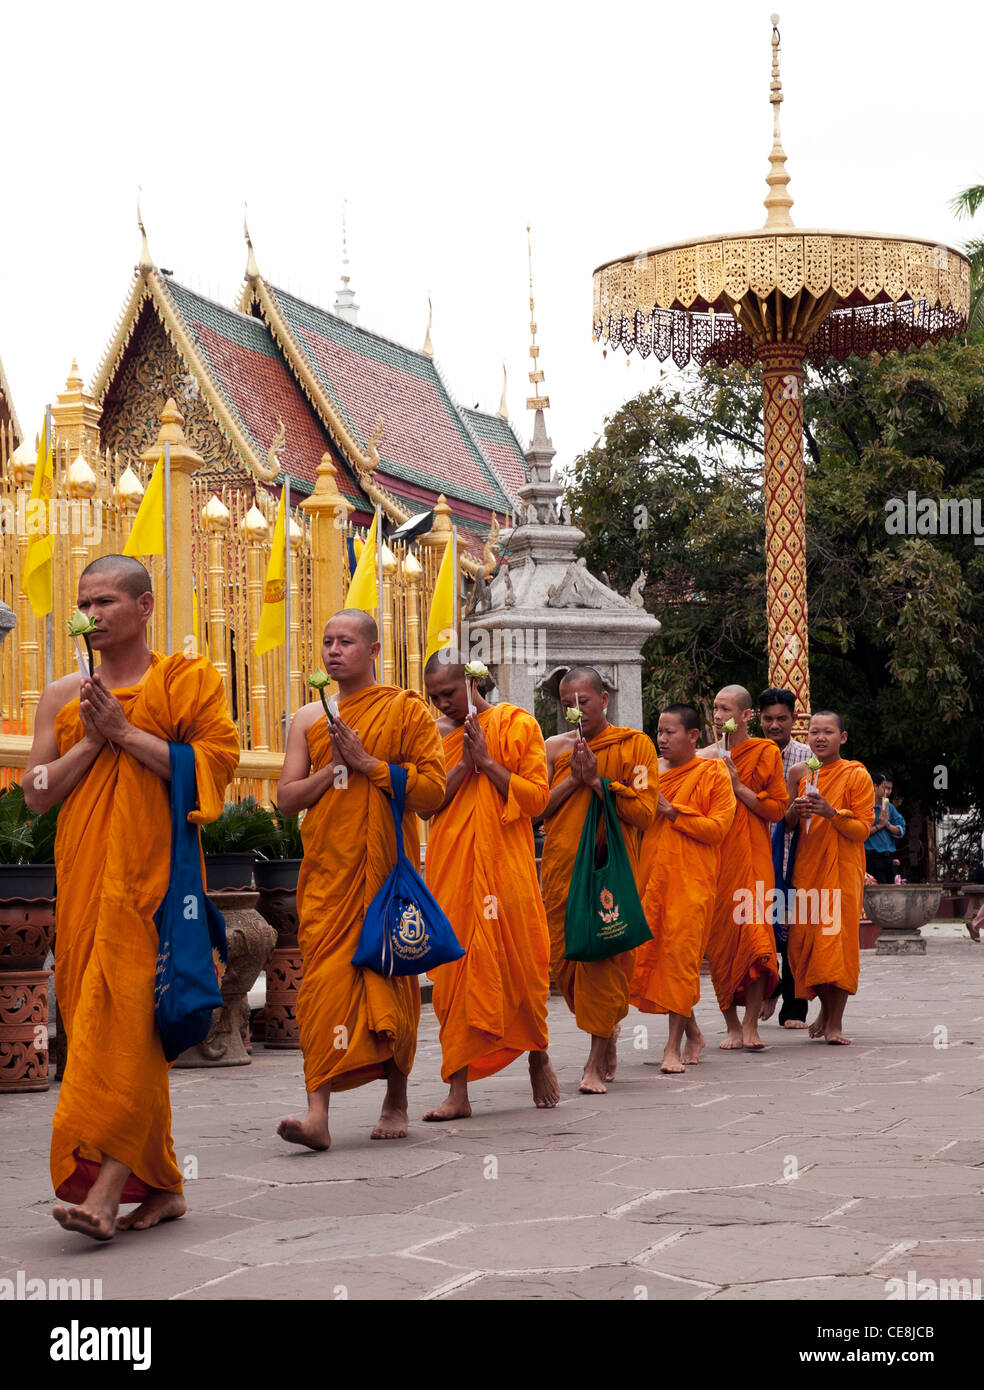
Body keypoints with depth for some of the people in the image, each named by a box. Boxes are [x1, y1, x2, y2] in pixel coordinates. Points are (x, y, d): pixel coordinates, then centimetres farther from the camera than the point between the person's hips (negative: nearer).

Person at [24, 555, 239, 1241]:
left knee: (127, 1010, -16)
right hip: (83, 873, 5)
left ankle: (108, 1183, -20)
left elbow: (216, 765, -9)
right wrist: (90, 741, -3)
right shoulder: (64, 695, 15)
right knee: (97, 1013, 3)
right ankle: (160, 1185, 11)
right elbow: (36, 794, 10)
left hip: (150, 873, -5)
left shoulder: (187, 681, 4)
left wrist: (127, 731, -10)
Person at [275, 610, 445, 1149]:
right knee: (324, 982, -8)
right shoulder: (309, 719, 13)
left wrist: (367, 763, -12)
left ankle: (395, 1103, 17)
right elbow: (286, 798, 9)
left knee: (389, 980, 2)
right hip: (327, 871, 2)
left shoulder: (406, 710, 3)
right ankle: (318, 1113, -14)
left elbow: (432, 788, -7)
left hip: (387, 867, -2)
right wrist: (334, 767, -6)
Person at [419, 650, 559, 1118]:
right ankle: (458, 1092, -2)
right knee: (454, 971, -3)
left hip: (506, 865, -2)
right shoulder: (433, 735, 10)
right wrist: (462, 765, -10)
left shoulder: (517, 725, 1)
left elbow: (537, 798, -5)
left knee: (520, 966, 3)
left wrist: (487, 761, -13)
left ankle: (538, 1057, 30)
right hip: (451, 868, 2)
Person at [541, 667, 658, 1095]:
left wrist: (597, 779, -11)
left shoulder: (635, 745, 2)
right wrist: (574, 778, -7)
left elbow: (643, 812, -6)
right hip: (562, 865, 4)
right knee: (563, 956, 3)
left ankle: (597, 1061, -3)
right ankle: (607, 1029, 27)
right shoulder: (555, 747, 11)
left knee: (605, 957, -8)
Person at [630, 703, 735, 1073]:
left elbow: (717, 827, -9)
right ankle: (692, 1032, 20)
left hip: (691, 881, -5)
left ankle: (673, 1047, -5)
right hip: (651, 876, 5)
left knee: (681, 958, -9)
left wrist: (670, 810, -12)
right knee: (650, 954, 2)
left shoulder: (713, 774, -1)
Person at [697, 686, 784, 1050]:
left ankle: (751, 1024, -9)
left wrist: (738, 786, -9)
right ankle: (732, 1025, 8)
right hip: (712, 859, 3)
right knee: (719, 940, 0)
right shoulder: (705, 757, 12)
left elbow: (777, 809, -1)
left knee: (755, 933, -14)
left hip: (751, 858, -3)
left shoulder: (766, 753, 4)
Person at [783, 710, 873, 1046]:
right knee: (805, 938, 2)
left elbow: (863, 829, -6)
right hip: (807, 865, 4)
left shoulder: (856, 775, -3)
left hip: (842, 867, -4)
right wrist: (794, 811, -6)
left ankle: (835, 1022, -2)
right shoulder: (799, 772, 10)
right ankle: (825, 1008, 22)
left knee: (837, 938, -8)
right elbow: (786, 825, 16)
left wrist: (831, 813, -21)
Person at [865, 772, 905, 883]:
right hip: (873, 856, -7)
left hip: (889, 857, 7)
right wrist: (879, 826, -11)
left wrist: (888, 824, -8)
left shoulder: (890, 807, 14)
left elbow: (901, 831, 8)